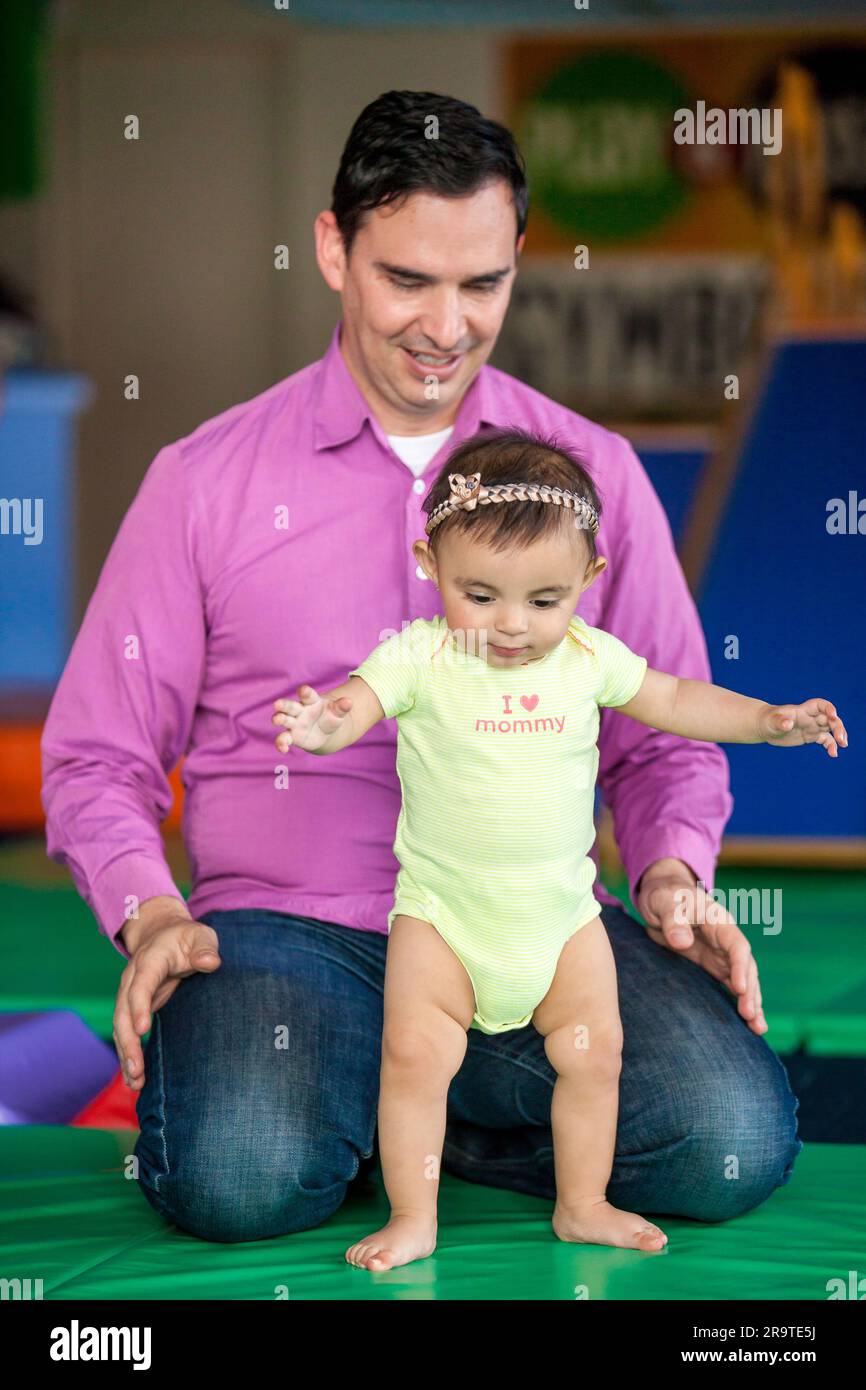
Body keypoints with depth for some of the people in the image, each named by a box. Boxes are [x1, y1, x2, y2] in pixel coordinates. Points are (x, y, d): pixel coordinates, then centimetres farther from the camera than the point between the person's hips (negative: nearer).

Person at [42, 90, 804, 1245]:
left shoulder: (595, 474, 12)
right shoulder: (206, 480, 7)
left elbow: (665, 739, 17)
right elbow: (96, 759, 9)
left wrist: (671, 871, -4)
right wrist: (150, 912, -10)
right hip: (286, 923, -2)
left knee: (735, 1141, -25)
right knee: (240, 1178, -34)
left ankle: (403, 1116, -1)